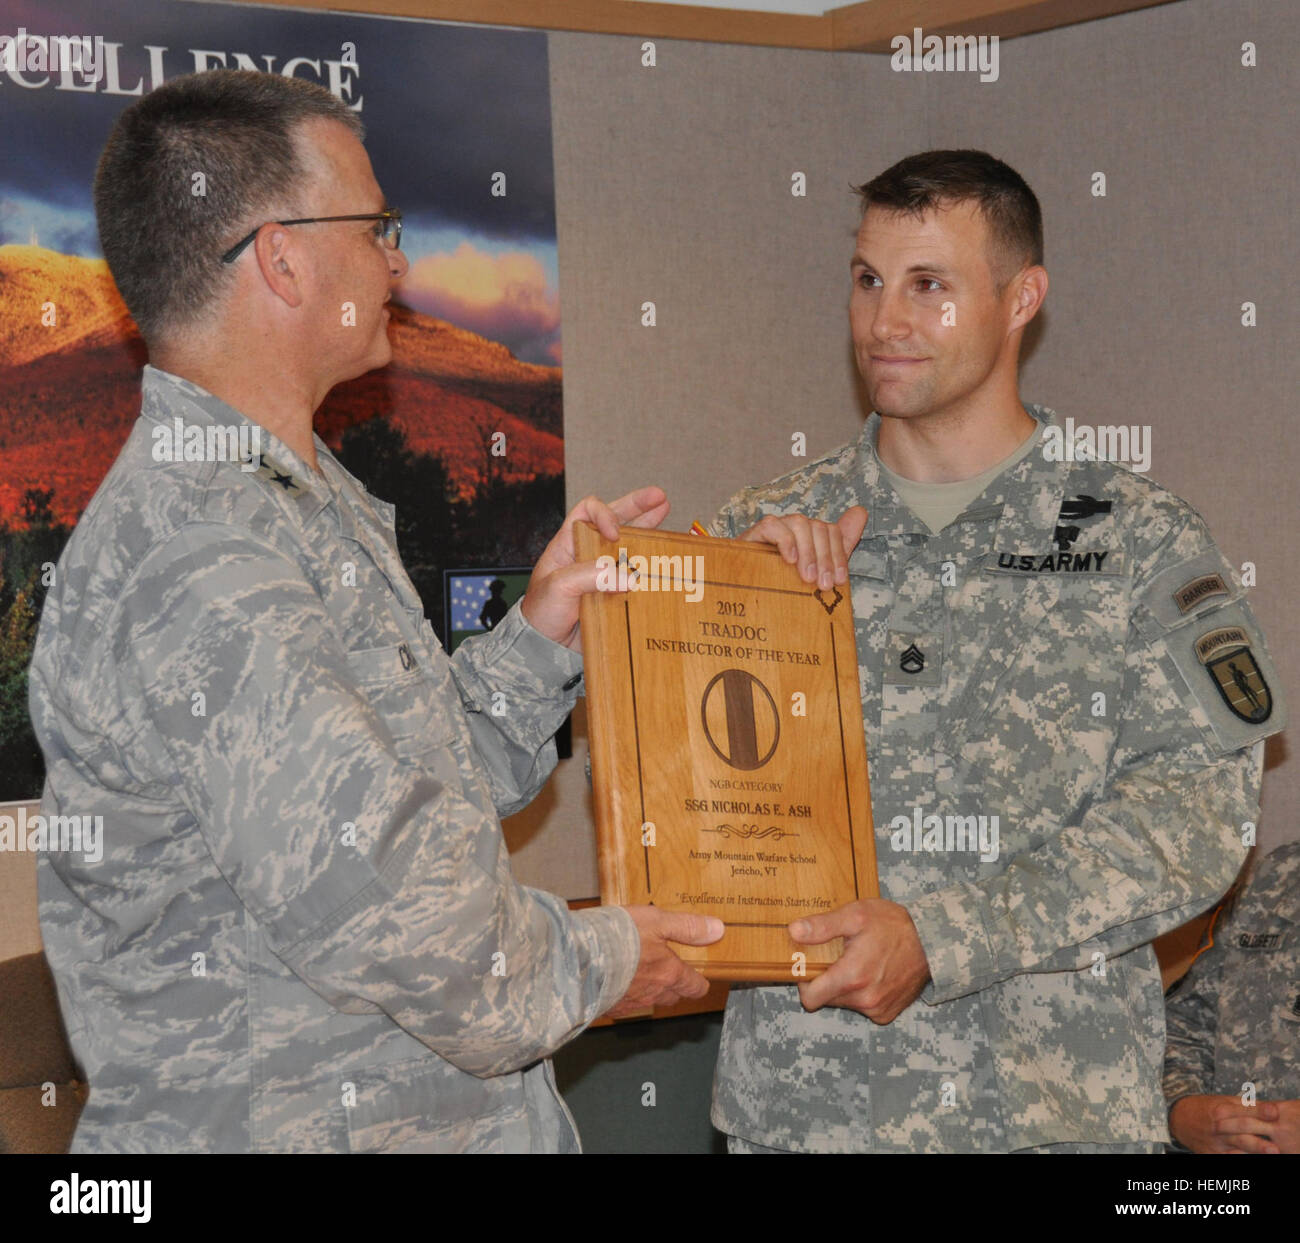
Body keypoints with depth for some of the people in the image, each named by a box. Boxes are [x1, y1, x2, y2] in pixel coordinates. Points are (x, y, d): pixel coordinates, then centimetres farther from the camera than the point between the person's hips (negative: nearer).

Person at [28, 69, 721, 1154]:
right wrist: (591, 969, -13)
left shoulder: (314, 504, 11)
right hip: (281, 1124, -9)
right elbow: (370, 909, -28)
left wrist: (539, 637, 3)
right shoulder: (199, 567, -24)